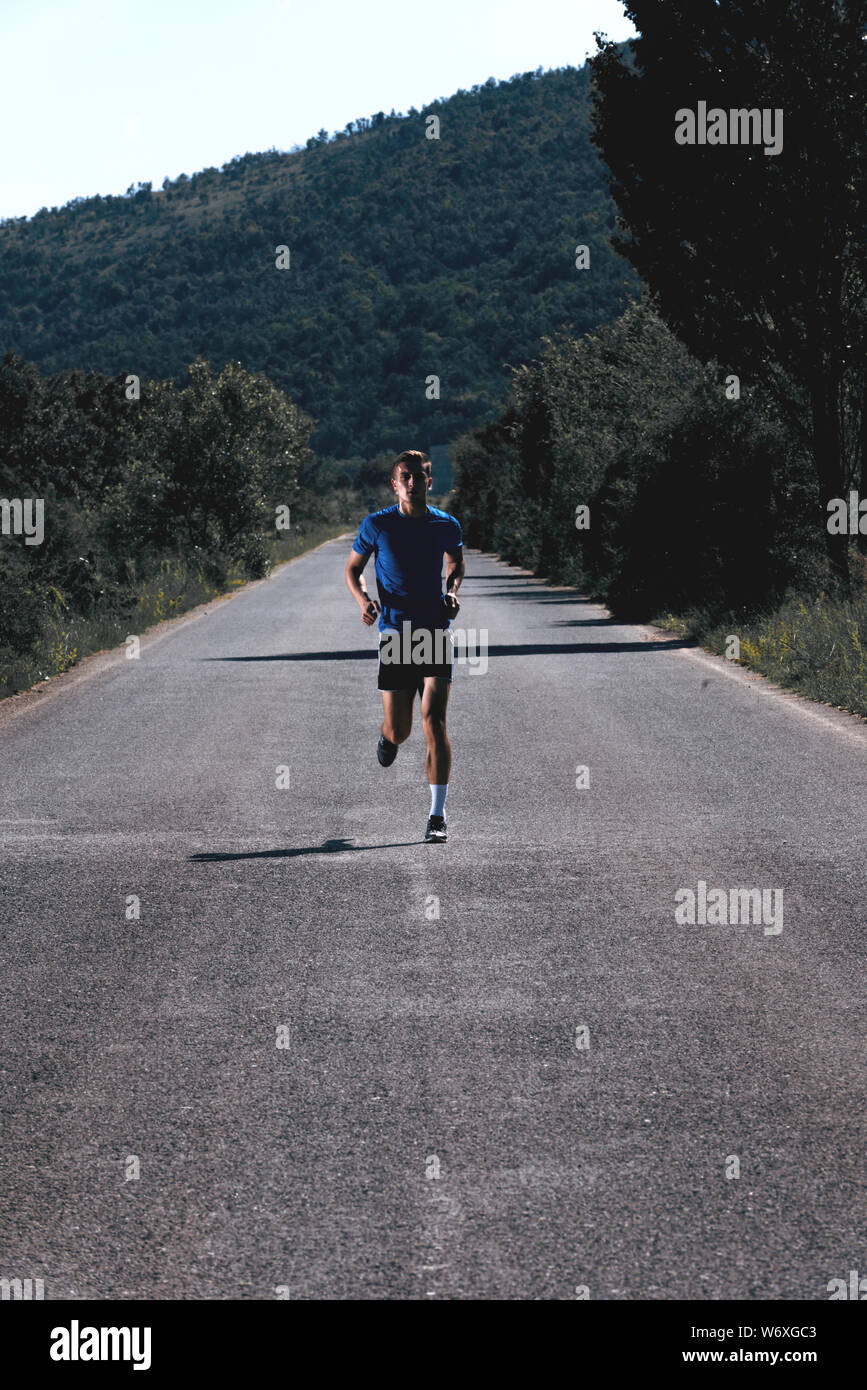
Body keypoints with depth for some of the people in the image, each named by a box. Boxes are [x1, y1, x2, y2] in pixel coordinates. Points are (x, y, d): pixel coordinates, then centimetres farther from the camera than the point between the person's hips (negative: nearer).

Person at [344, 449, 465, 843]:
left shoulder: (447, 526, 3)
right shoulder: (377, 525, -1)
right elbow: (353, 569, 11)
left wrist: (452, 592, 4)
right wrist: (362, 599, -9)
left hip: (436, 631, 0)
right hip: (395, 634, 0)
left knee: (434, 721, -13)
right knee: (398, 731, 2)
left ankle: (437, 816, -11)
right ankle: (387, 737, 44)